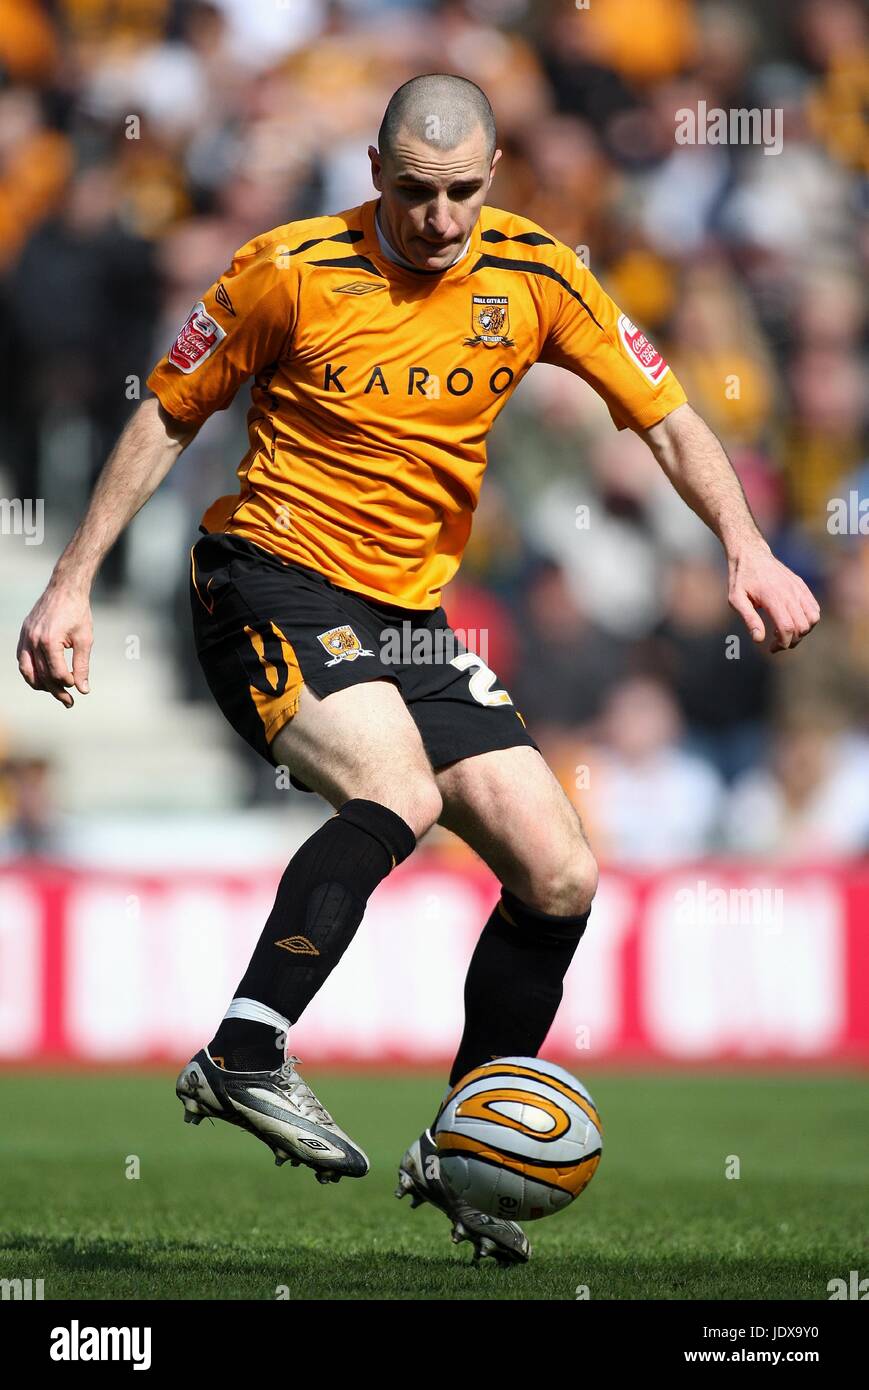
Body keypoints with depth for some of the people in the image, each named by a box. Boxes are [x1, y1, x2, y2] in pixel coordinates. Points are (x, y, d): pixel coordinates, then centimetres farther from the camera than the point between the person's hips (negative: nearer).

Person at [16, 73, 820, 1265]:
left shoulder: (535, 276, 0)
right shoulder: (290, 271, -9)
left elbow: (666, 418, 4)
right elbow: (168, 416, 2)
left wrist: (746, 548, -12)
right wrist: (73, 583, 0)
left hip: (408, 617, 5)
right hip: (271, 575, -5)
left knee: (561, 876, -2)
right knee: (397, 787, -34)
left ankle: (461, 1154, 13)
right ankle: (244, 1056, -32)